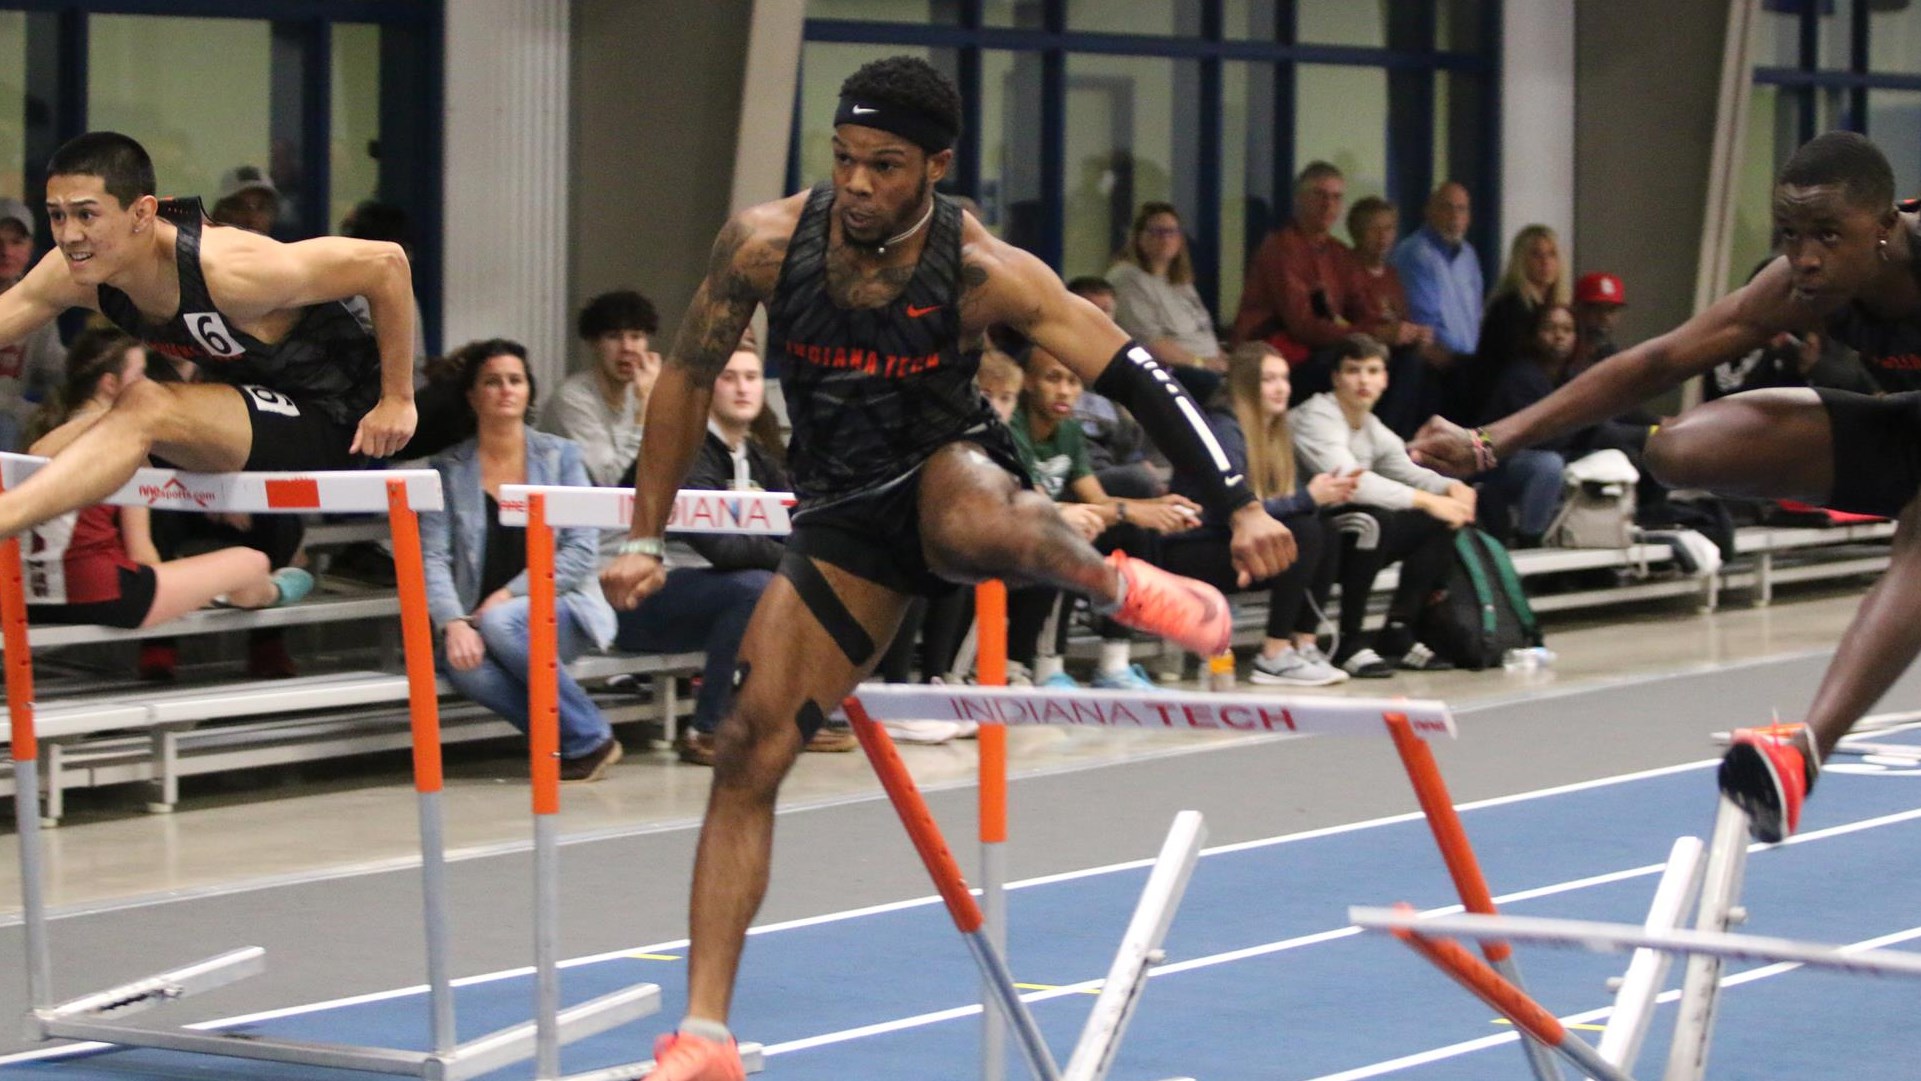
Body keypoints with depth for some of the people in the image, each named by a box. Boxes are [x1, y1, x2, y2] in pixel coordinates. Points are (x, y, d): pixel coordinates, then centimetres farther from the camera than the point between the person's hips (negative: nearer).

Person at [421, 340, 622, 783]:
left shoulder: (560, 456, 5)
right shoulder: (448, 469, 7)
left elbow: (582, 551, -4)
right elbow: (433, 558, -4)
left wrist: (510, 594, -15)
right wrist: (454, 623, -22)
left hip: (561, 608, -1)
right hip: (481, 620, 1)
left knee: (500, 624, -35)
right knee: (463, 665, -34)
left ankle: (590, 738, -19)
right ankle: (572, 743, -19)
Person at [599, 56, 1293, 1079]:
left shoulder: (986, 272, -20)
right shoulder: (766, 242, -14)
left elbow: (1135, 376, -17)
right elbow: (688, 377, 0)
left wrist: (1239, 506, -24)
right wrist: (645, 541, 2)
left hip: (950, 473, -3)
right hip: (843, 516, 3)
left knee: (973, 521, -42)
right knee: (749, 752, -8)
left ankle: (1118, 585, -6)